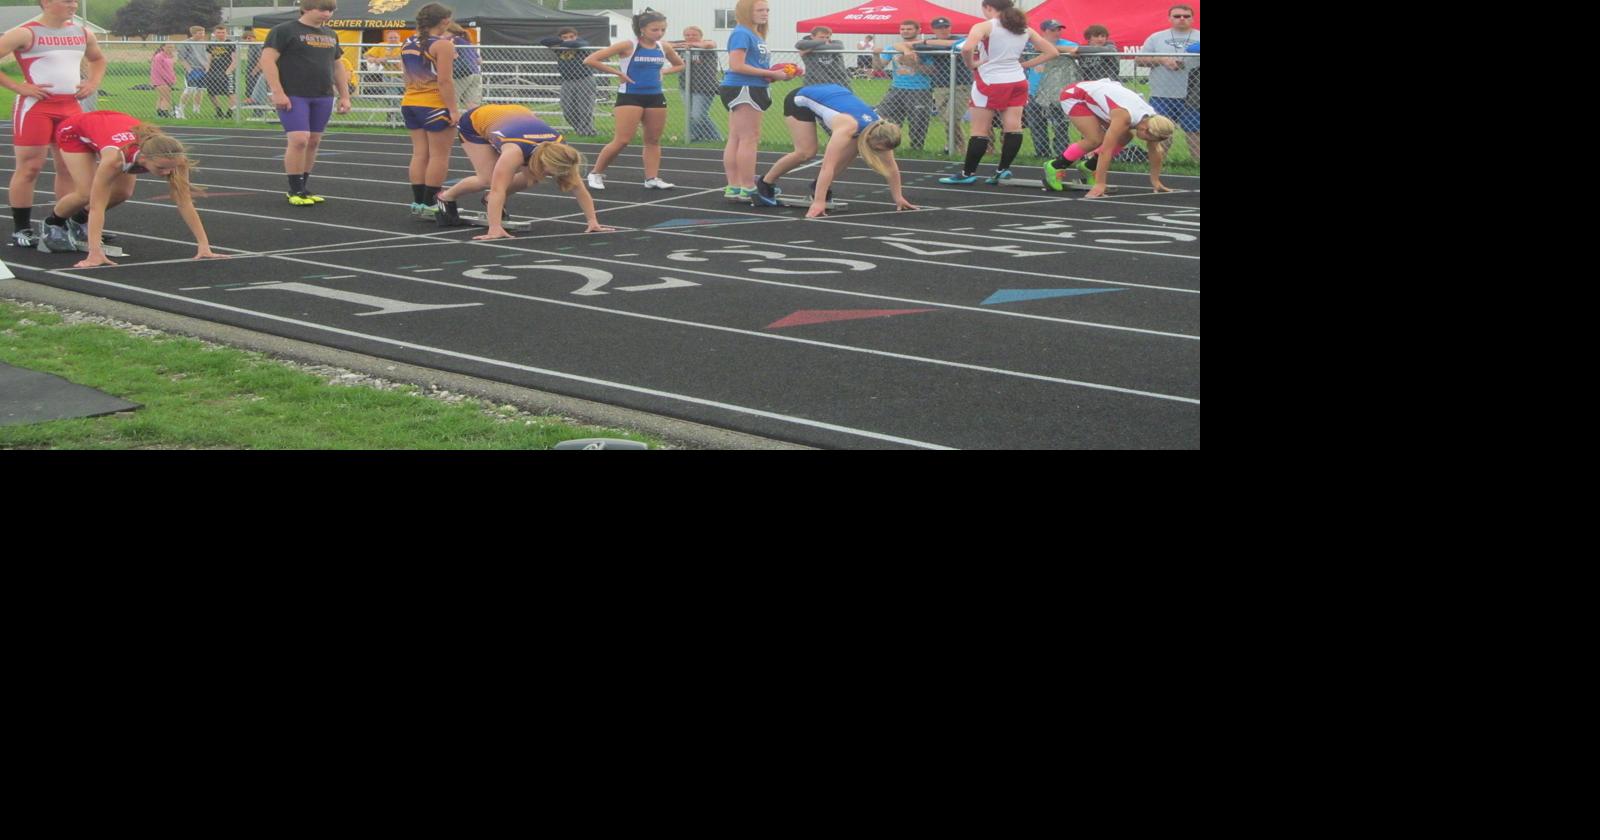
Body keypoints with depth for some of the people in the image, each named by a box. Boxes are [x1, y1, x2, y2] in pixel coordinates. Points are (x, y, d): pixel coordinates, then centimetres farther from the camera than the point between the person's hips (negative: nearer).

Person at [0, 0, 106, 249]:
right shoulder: (25, 34, -9)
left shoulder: (82, 33, 11)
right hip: (36, 106, -6)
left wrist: (93, 82, 12)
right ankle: (21, 230, 2)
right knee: (30, 168, -3)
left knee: (71, 168, 8)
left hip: (71, 106, 6)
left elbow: (98, 59, 30)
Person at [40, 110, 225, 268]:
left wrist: (204, 246, -34)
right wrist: (95, 254, -52)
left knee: (122, 193, -5)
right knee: (87, 193, -18)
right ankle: (52, 224, 13)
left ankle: (80, 219, 24)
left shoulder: (169, 157, -35)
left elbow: (185, 202, -30)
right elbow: (97, 205, -45)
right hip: (75, 132, -5)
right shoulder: (116, 157, -47)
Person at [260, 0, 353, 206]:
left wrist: (344, 96, 16)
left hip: (323, 97, 7)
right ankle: (295, 190, -5)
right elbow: (267, 60, -11)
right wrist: (278, 92, -18)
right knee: (299, 139, -15)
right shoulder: (284, 31, -5)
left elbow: (337, 67, 24)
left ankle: (304, 187, 16)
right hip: (293, 96, -6)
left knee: (313, 142, 6)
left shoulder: (330, 35, 17)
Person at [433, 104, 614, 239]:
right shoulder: (515, 152, -46)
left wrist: (593, 221, -27)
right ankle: (446, 198, 7)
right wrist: (495, 230, -58)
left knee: (528, 179, -10)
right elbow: (497, 188, -51)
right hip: (475, 122, -5)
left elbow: (578, 188, -24)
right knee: (489, 179, -19)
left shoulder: (559, 150, -29)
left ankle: (494, 203, 16)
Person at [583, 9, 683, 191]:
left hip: (656, 98, 6)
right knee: (622, 141, -8)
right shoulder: (628, 46, -12)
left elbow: (680, 65, 23)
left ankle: (652, 178, 12)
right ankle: (596, 173, 6)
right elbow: (590, 60, -13)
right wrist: (618, 73, -14)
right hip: (630, 97, -5)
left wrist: (662, 72, 3)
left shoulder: (664, 48, 2)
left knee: (653, 140, 6)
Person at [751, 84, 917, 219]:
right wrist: (818, 202, -49)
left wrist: (898, 197, -6)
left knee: (852, 149, -8)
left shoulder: (881, 127, -20)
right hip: (800, 99, -7)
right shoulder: (848, 127, -40)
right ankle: (764, 185, 1)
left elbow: (891, 166, -9)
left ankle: (818, 187, 6)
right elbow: (828, 165, -45)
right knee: (806, 152, -19)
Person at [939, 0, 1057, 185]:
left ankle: (968, 173, 6)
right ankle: (1003, 169, 1)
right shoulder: (1025, 29, 8)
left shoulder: (984, 27, -10)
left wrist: (971, 64, -10)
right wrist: (1024, 64, 9)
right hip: (1017, 82, 5)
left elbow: (967, 48, -29)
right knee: (1014, 127, 3)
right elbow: (1052, 52, 10)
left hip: (990, 82, -5)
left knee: (980, 131, 1)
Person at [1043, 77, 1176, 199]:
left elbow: (1155, 152, -4)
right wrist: (1099, 184, -41)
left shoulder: (1151, 120, -15)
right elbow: (1106, 149, -40)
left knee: (1125, 137, 0)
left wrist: (1155, 181, 0)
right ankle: (1054, 167, -5)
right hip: (1074, 95, -8)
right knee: (1096, 140, -21)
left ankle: (1089, 167, 14)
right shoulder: (1124, 117, -38)